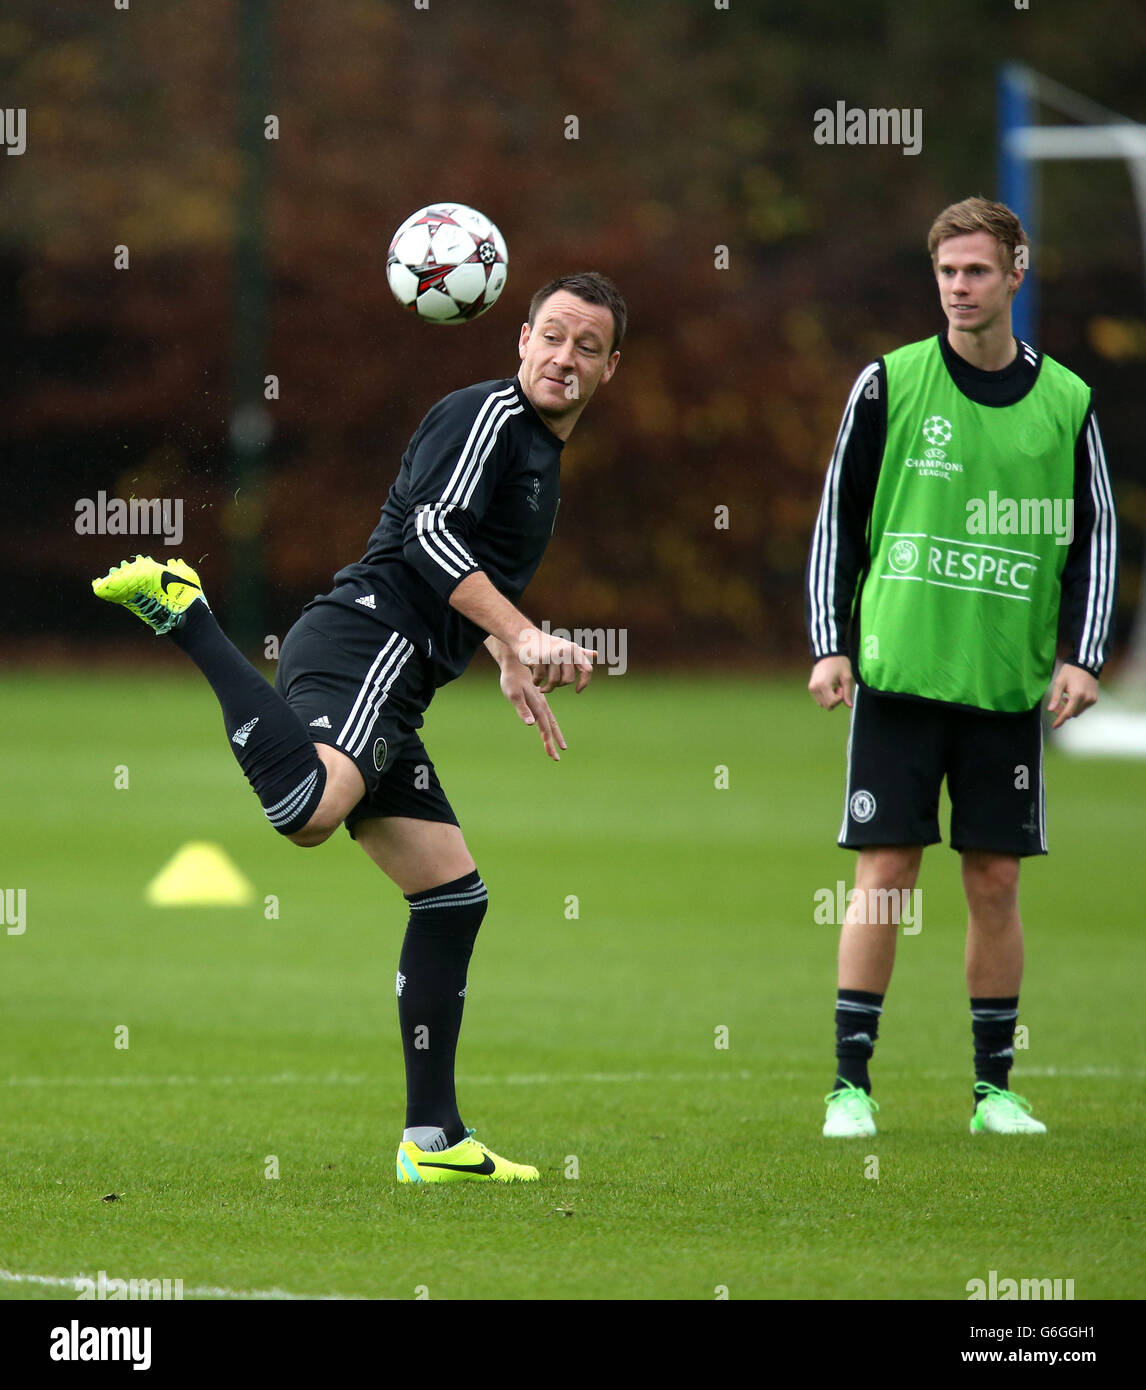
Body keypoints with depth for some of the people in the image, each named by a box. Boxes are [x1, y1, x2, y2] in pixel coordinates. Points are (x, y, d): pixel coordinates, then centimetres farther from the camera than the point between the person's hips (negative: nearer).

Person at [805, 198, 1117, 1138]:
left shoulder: (1063, 401, 5)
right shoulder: (890, 383, 1)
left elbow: (1095, 535, 11)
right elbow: (839, 519, 6)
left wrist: (1081, 656, 0)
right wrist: (830, 646, -1)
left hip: (1008, 681, 2)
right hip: (898, 668, -2)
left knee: (996, 879, 3)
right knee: (886, 869, -4)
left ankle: (994, 1086, 12)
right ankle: (852, 1084, 1)